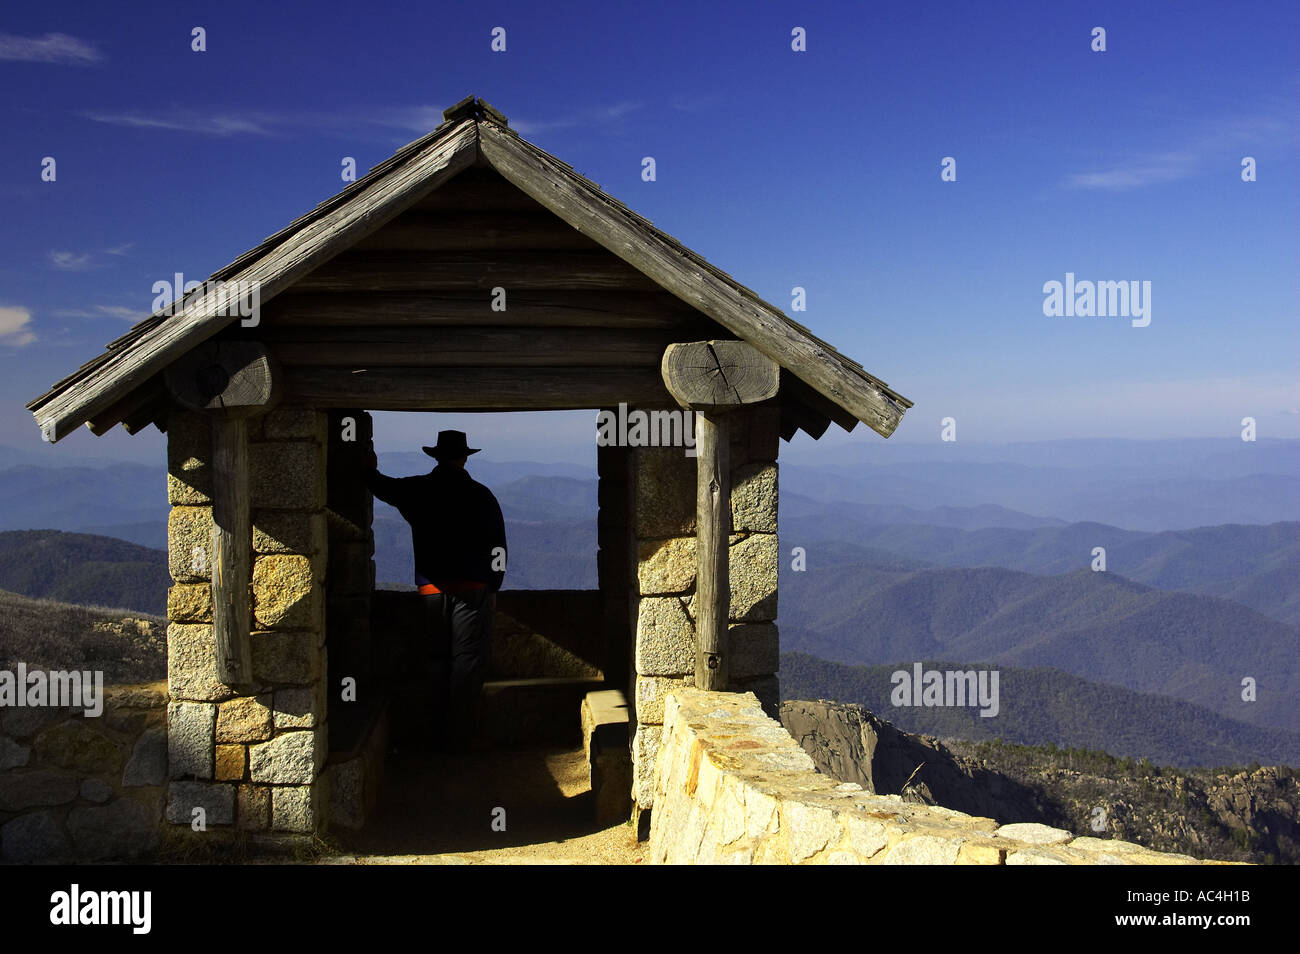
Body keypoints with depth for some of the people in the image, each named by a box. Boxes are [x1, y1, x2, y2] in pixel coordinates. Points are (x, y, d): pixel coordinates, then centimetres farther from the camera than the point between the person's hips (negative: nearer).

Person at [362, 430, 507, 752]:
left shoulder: (417, 490, 3)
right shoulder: (480, 495, -1)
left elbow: (381, 486, 20)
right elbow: (497, 545, 0)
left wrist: (370, 469, 42)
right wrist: (493, 587, 8)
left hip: (431, 590, 3)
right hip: (471, 587, -3)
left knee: (438, 659, 11)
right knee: (467, 659, 1)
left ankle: (442, 736, 15)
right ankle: (461, 736, -1)